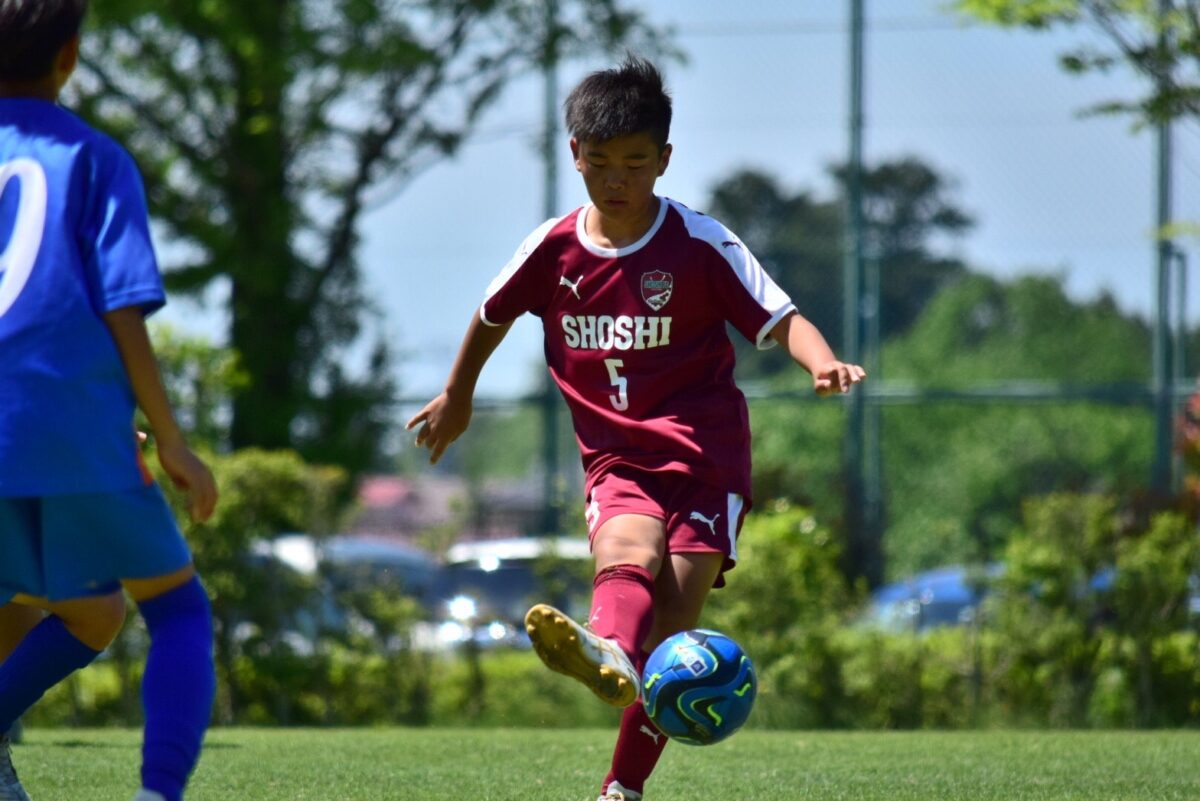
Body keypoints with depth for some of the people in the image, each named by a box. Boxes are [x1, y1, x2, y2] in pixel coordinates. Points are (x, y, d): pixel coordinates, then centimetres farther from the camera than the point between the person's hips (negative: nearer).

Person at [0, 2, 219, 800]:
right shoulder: (95, 160, 3)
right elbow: (122, 310, -6)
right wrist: (172, 442, -2)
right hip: (82, 433, -4)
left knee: (93, 616, 23)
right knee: (180, 611, 10)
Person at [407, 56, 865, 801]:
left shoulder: (700, 243, -5)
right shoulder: (554, 248, 3)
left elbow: (779, 316, -9)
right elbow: (494, 315, 23)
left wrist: (823, 361, -31)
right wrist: (457, 396, 36)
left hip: (704, 451, -1)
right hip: (616, 457, 1)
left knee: (674, 621, -14)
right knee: (629, 557, -32)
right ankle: (608, 656, -66)